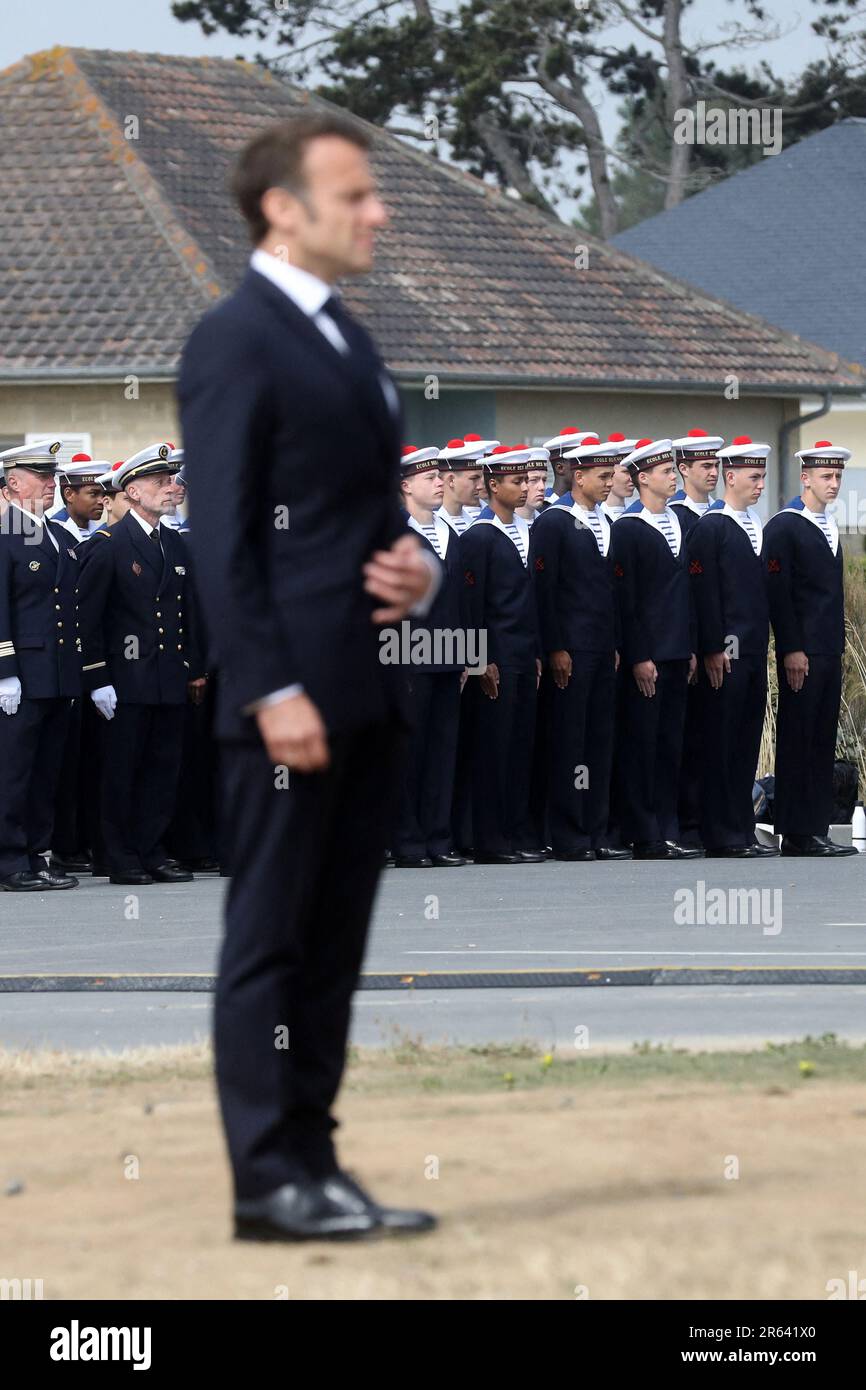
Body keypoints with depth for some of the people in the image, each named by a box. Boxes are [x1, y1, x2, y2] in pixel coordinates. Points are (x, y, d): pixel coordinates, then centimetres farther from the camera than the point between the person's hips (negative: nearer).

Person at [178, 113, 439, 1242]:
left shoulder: (347, 342, 19)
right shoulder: (234, 343, -9)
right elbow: (223, 539, -14)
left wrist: (414, 570, 4)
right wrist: (271, 692, -19)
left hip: (370, 697, 9)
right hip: (293, 697, -9)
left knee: (334, 944, 10)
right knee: (269, 939, -4)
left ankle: (313, 1165, 14)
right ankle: (270, 1180, -1)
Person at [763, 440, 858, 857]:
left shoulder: (829, 526, 17)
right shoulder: (783, 526, -8)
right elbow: (776, 591, -13)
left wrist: (838, 645, 16)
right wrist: (791, 649, -18)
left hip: (829, 651, 8)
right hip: (802, 652, -8)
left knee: (823, 740, 8)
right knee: (797, 740, -5)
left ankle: (816, 829, 10)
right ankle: (795, 834, -4)